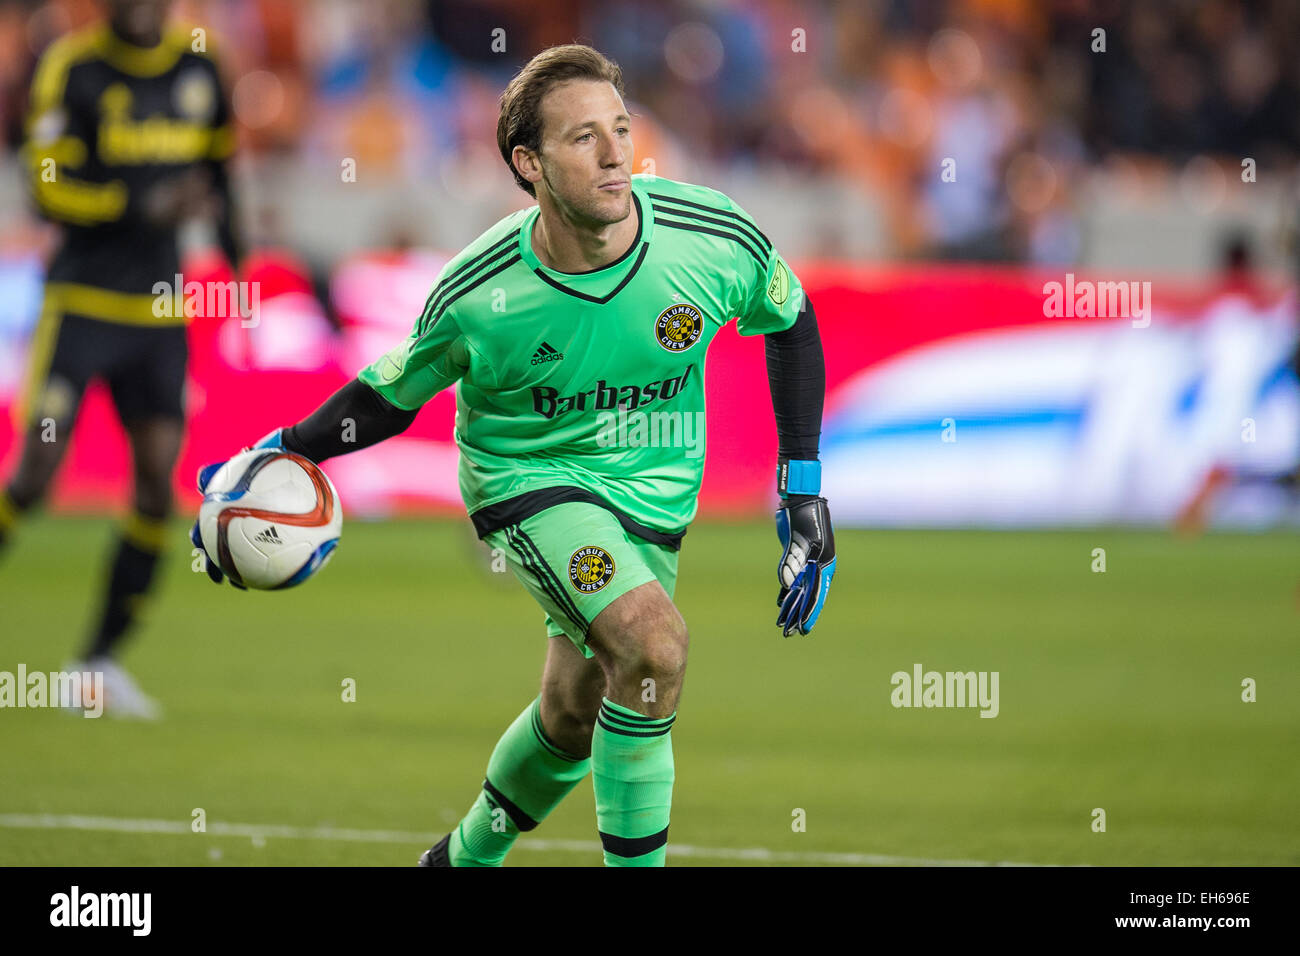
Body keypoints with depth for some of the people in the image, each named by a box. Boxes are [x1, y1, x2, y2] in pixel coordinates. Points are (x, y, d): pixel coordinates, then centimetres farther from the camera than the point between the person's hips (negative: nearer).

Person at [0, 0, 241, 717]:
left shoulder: (198, 67, 6)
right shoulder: (72, 69, -9)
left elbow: (217, 166, 21)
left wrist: (233, 253, 18)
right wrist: (149, 206, -24)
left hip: (158, 309, 4)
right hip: (80, 301, -4)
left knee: (158, 479, -4)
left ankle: (101, 661, 5)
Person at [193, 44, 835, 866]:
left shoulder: (716, 237, -20)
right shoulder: (477, 295, -23)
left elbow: (790, 322, 1)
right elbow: (395, 392, -3)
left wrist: (804, 491, 0)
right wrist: (281, 453, -16)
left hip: (652, 490, 4)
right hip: (526, 473, -4)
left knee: (573, 722, 13)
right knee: (654, 642, -29)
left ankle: (469, 858, 43)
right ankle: (633, 858, -14)